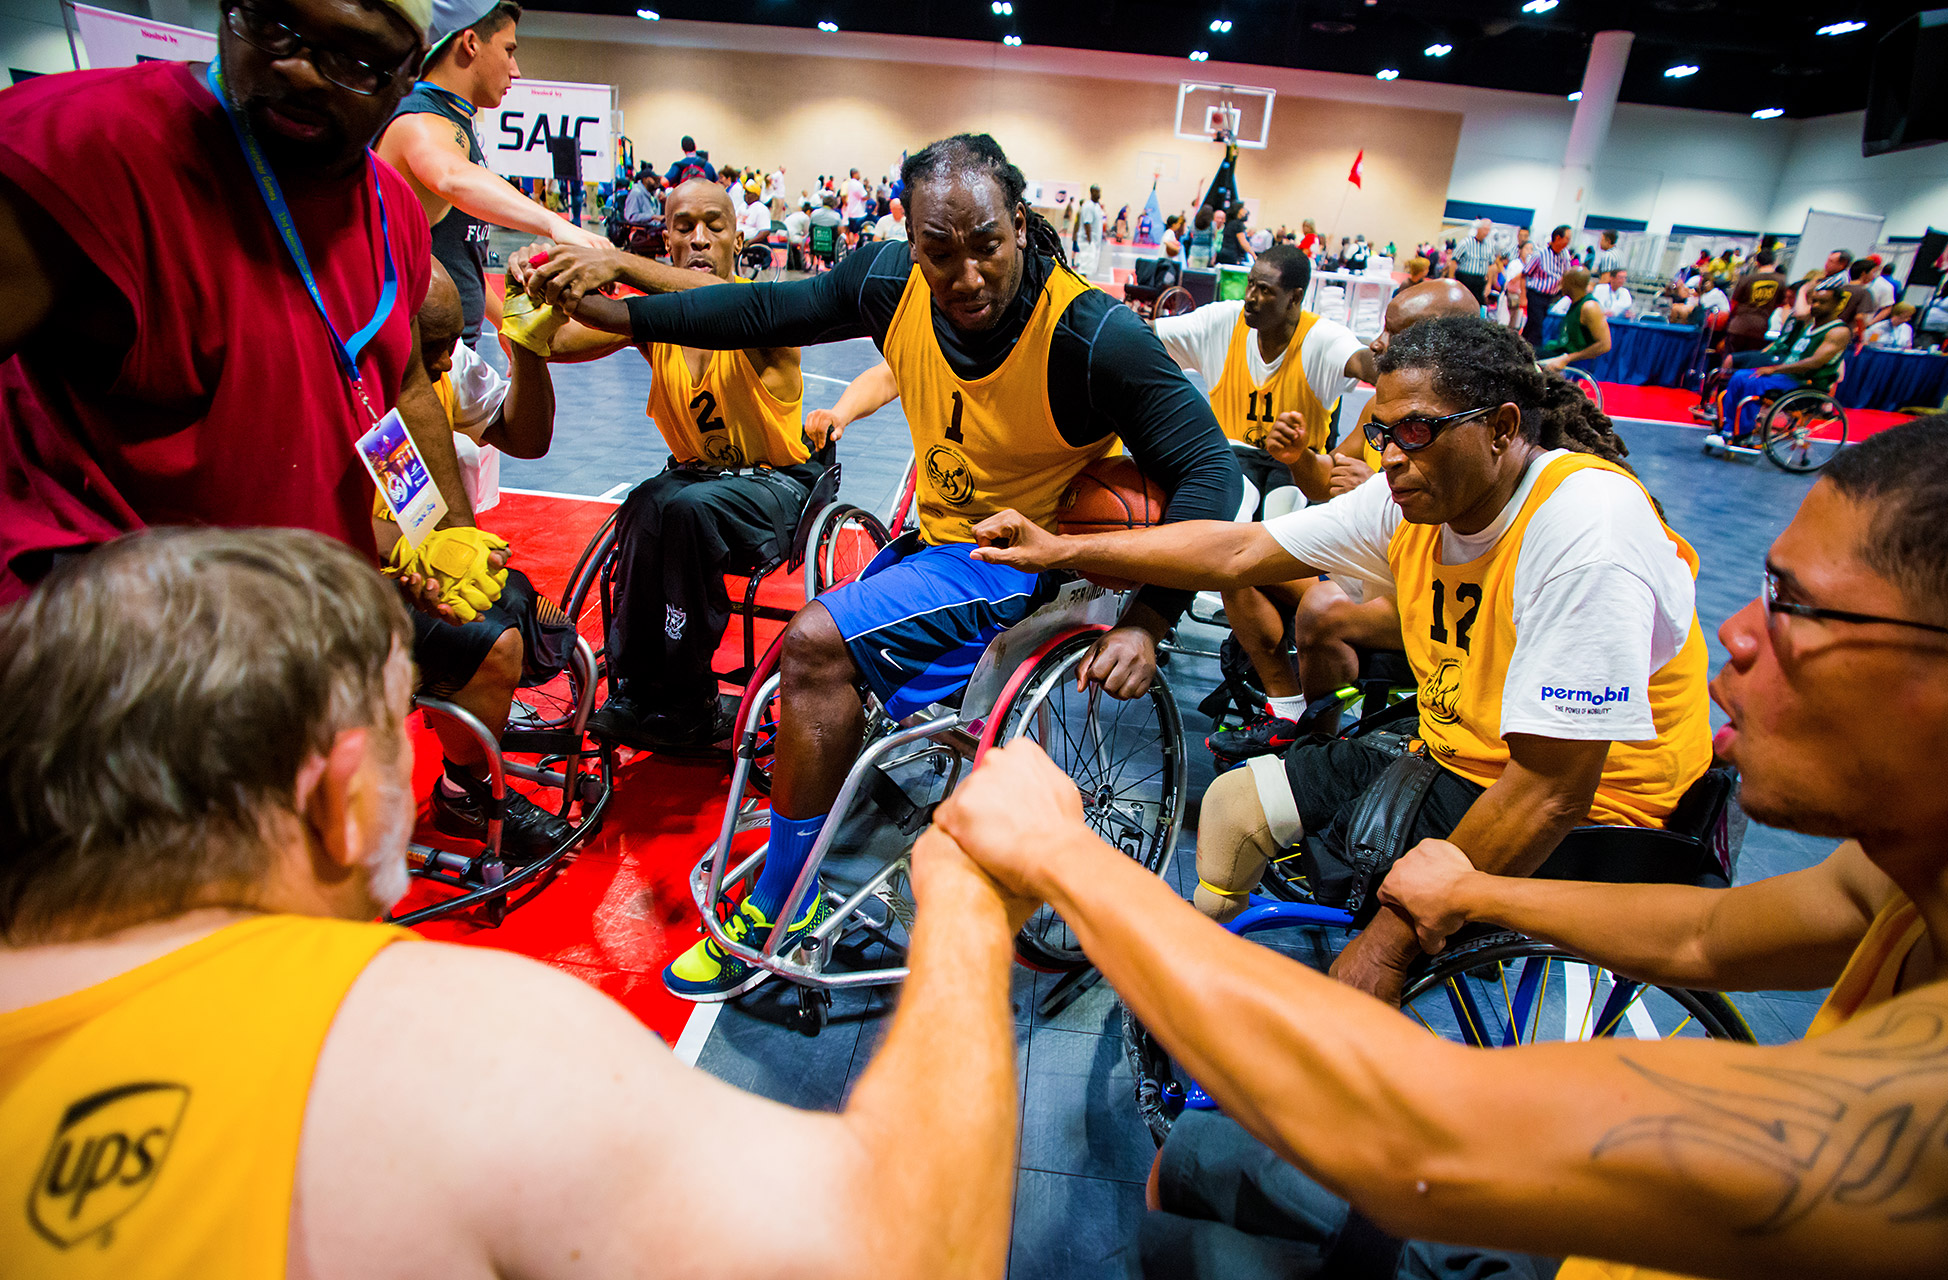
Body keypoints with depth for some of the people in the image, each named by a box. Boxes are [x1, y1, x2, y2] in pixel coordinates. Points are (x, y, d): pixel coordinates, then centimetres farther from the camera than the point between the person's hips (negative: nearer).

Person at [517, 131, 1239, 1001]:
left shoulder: (1094, 337, -23)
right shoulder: (895, 281, -7)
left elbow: (1209, 469, -18)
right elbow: (766, 311, 4)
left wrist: (1146, 621, -29)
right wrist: (603, 308, 1)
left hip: (1023, 562, -7)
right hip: (932, 537, 7)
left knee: (816, 641, -22)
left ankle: (778, 918, -6)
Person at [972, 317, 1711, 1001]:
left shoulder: (1585, 528, -28)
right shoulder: (1413, 496, -6)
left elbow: (1549, 794, -29)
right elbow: (1238, 552, -3)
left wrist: (1394, 939, -23)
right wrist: (1060, 550, -7)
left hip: (1585, 821, -8)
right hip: (1457, 767, 8)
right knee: (1235, 802, 7)